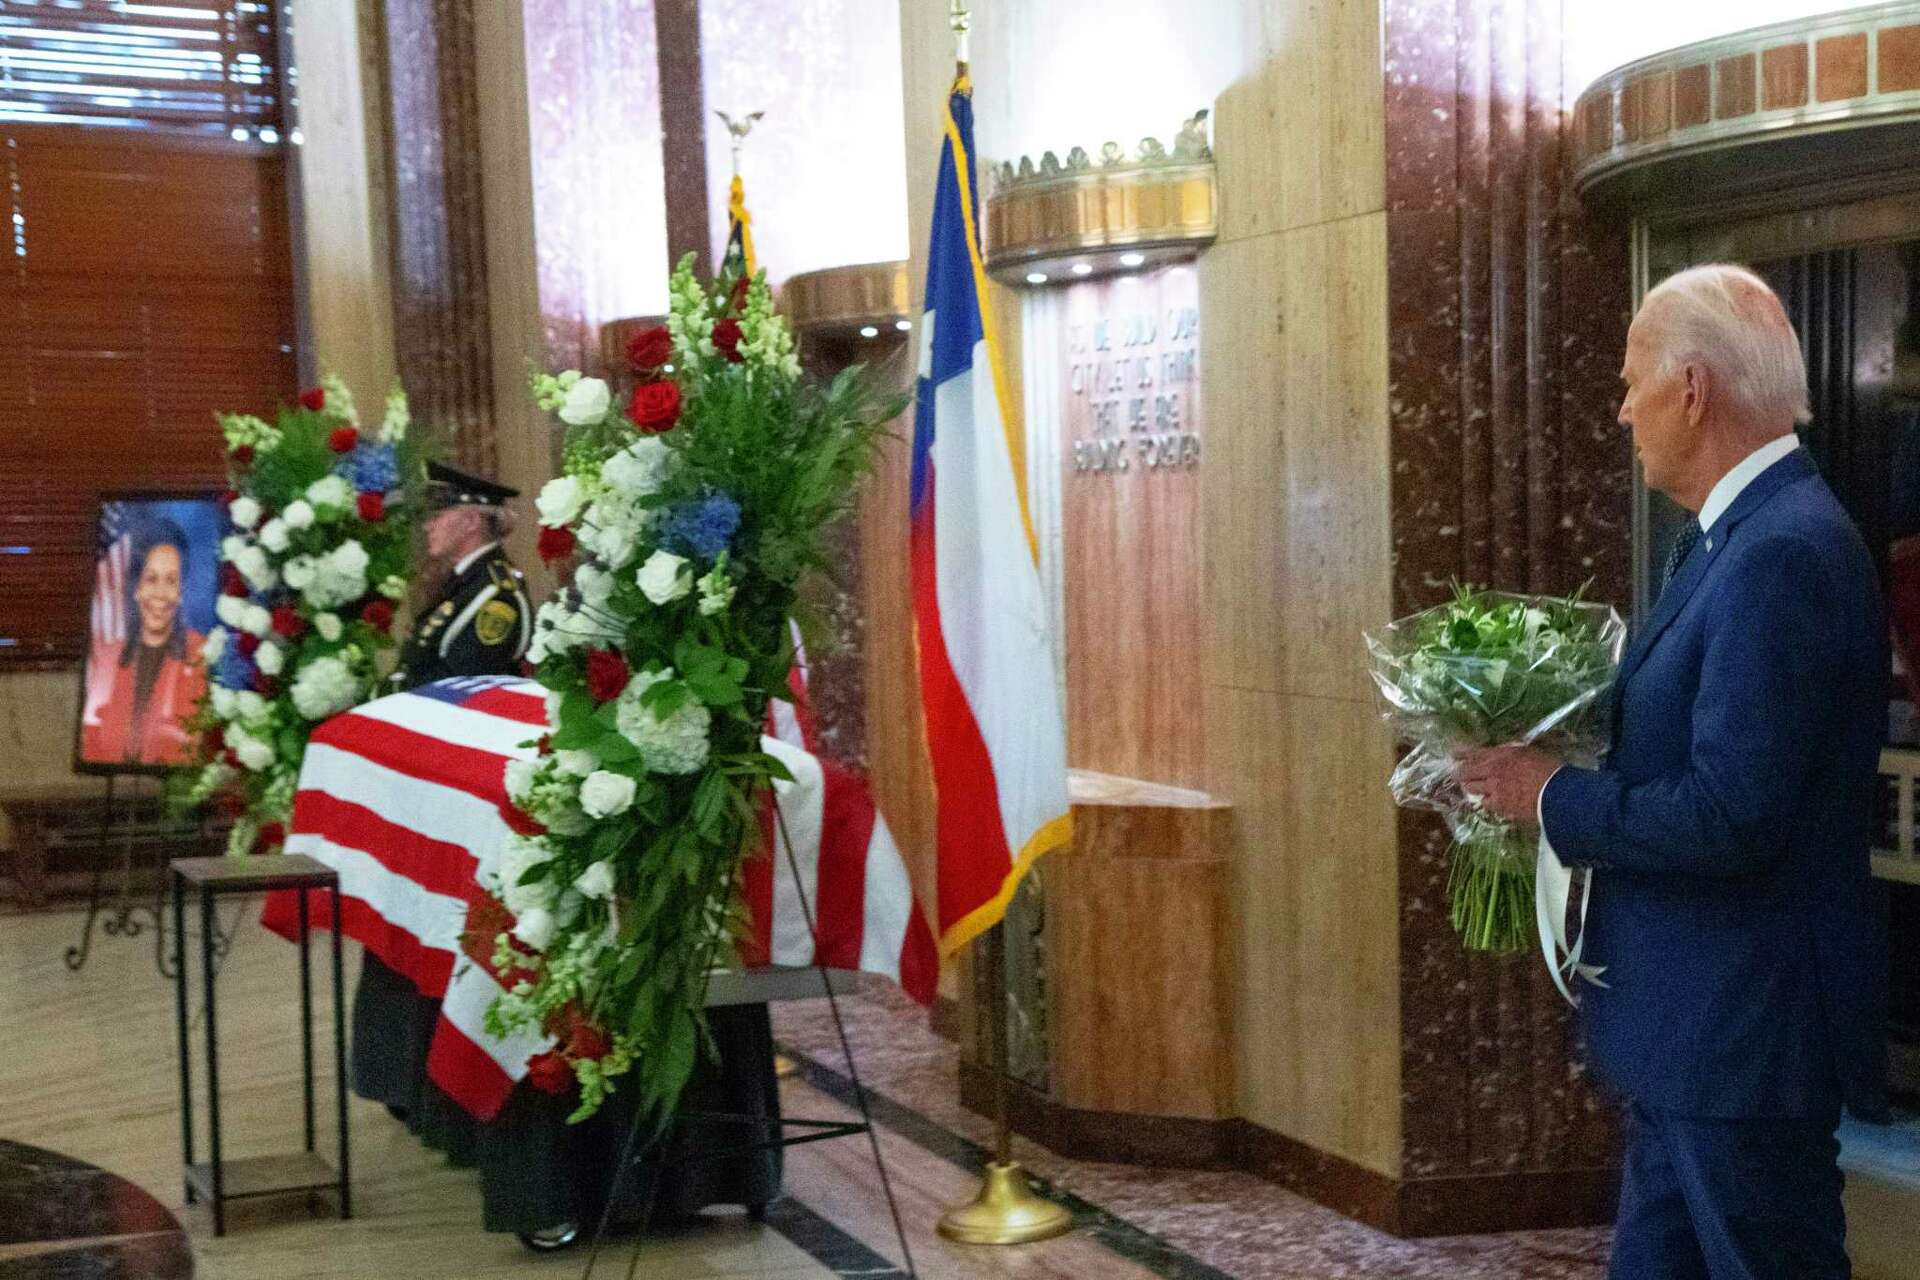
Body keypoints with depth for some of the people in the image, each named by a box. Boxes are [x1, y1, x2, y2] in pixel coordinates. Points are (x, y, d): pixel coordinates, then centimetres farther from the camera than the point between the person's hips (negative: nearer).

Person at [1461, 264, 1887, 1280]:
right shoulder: (1737, 535, 9)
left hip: (1746, 1033, -9)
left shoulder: (1786, 553, -22)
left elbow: (1728, 816, -26)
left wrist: (1554, 797, -14)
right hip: (1694, 1028, 9)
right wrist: (1550, 765, 0)